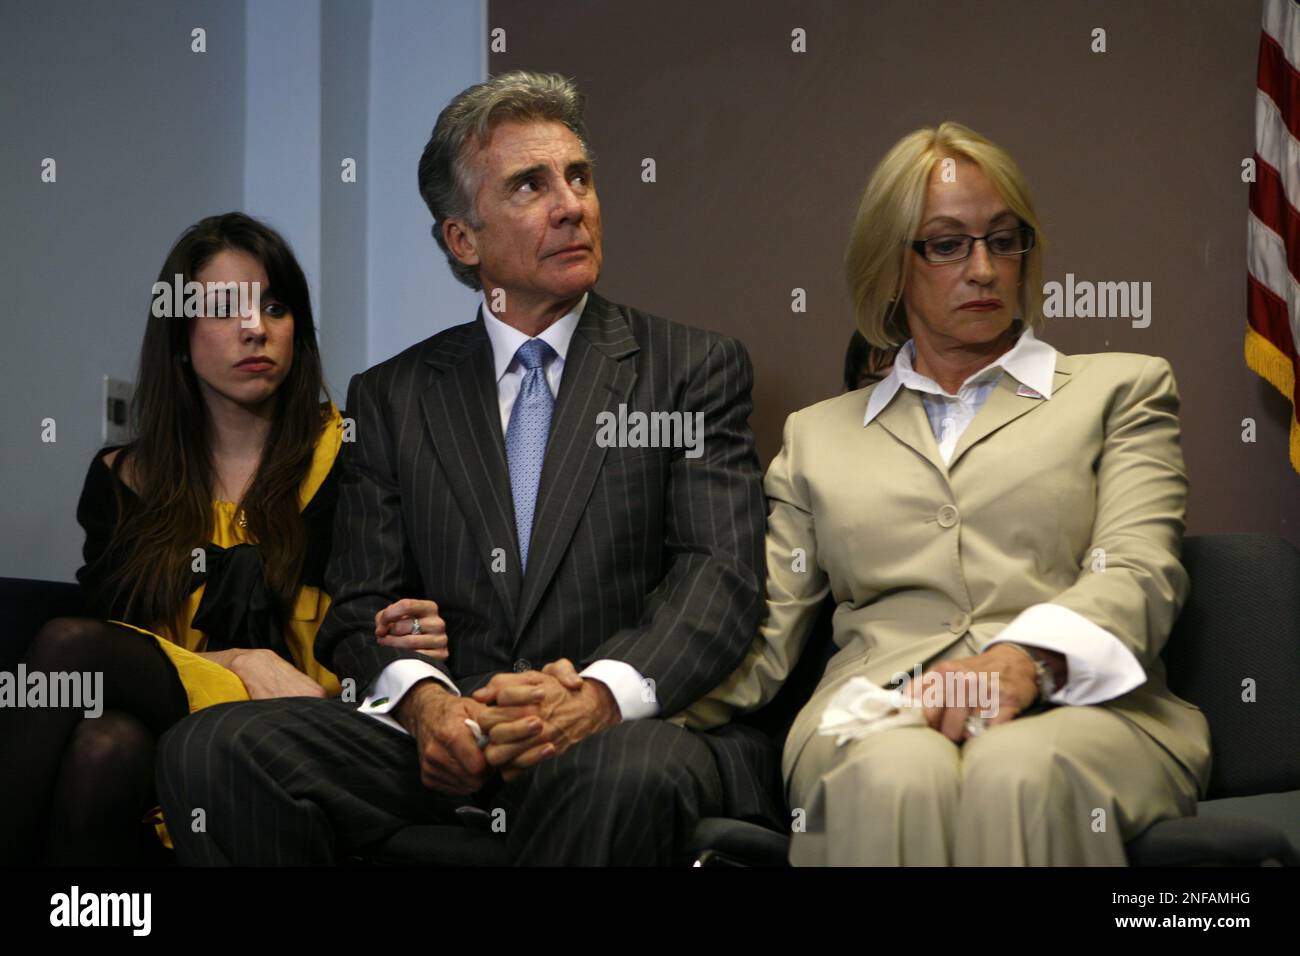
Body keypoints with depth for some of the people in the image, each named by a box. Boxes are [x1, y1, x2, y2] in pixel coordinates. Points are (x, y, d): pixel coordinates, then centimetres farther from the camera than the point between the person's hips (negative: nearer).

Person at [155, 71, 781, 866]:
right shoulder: (391, 397, 16)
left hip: (634, 724, -3)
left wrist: (599, 696, -22)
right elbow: (363, 603, 9)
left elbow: (722, 577, -2)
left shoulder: (695, 368, 9)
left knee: (627, 777, -40)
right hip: (445, 737, 3)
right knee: (213, 750, -21)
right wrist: (422, 699, -16)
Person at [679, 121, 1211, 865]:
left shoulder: (1121, 388, 21)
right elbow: (759, 640, 15)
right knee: (899, 774, -37)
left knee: (1021, 772, -39)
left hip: (1076, 711, -1)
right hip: (877, 720, 1)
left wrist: (1026, 662, -21)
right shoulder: (820, 435, 26)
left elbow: (1139, 572, 2)